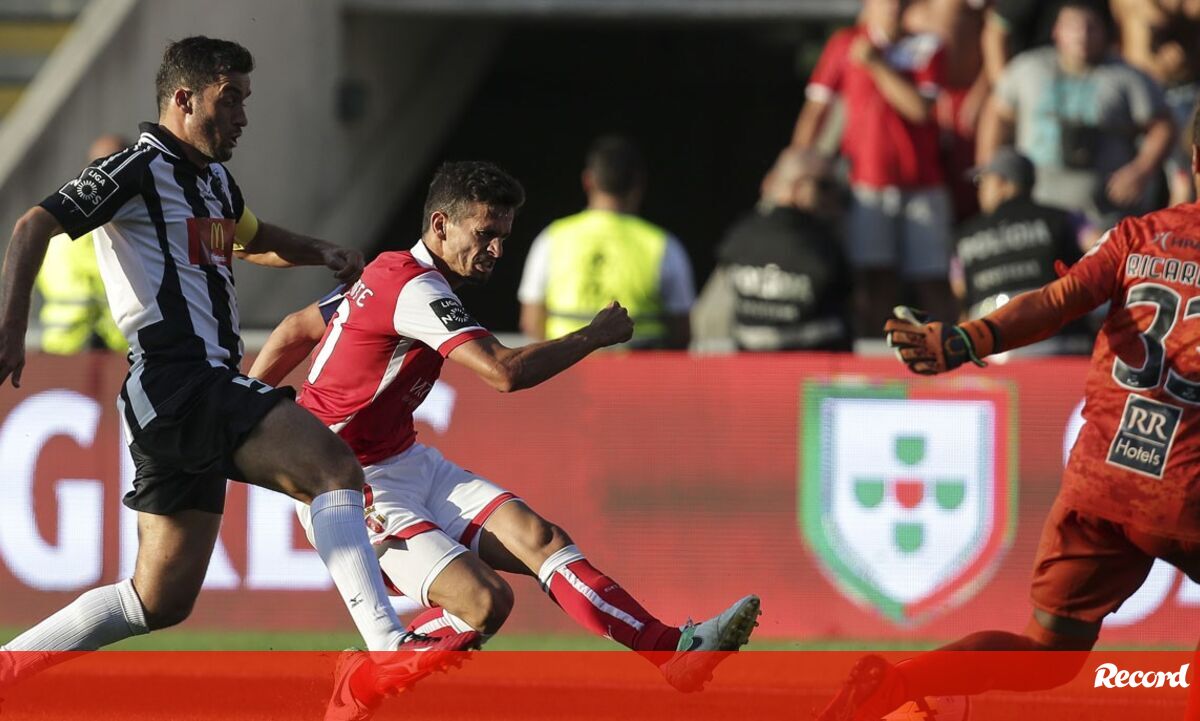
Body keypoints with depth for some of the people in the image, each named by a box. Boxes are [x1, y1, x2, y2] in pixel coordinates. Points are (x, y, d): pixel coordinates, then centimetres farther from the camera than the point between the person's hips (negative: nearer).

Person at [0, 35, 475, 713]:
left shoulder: (214, 181, 23)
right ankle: (388, 650, -39)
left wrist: (320, 251, 25)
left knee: (162, 600, 8)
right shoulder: (139, 168, -4)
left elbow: (251, 238, 45)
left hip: (208, 392, 10)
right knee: (333, 464, -26)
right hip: (175, 379, -10)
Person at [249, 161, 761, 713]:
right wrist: (595, 336, -17)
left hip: (407, 465, 10)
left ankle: (675, 651, -18)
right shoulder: (416, 288, -22)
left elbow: (295, 330, 21)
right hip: (349, 488, -10)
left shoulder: (388, 273, 11)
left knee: (535, 536, -9)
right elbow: (504, 373, -31)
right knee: (485, 602, -23)